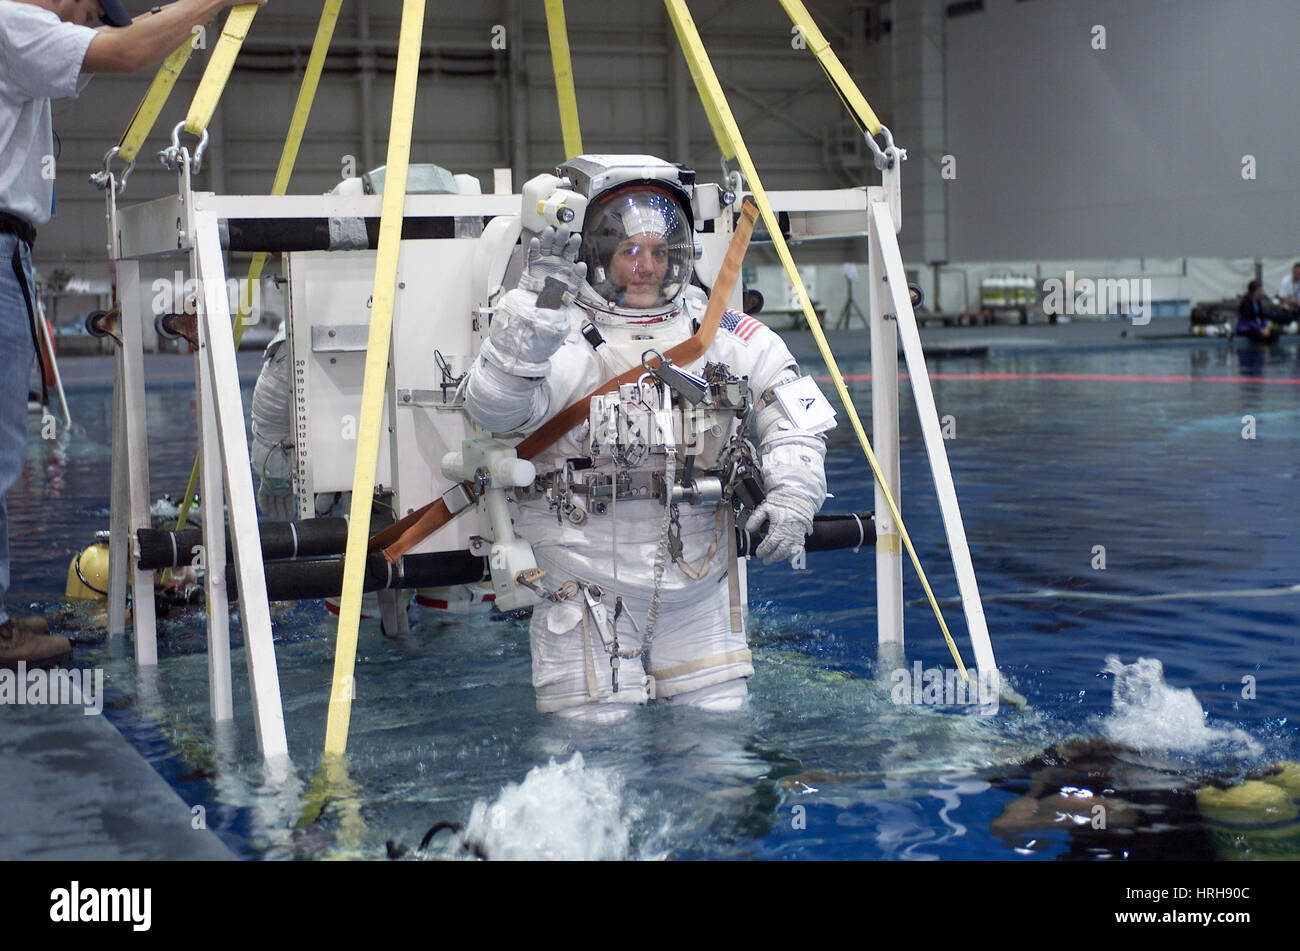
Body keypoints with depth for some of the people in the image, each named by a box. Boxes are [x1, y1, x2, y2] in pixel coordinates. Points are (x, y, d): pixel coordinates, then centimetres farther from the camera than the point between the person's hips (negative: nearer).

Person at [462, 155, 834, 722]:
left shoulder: (723, 334, 4)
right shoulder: (563, 336, -11)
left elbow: (794, 416, 10)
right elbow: (495, 409, -27)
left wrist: (792, 495, -6)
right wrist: (538, 303, -35)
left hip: (696, 576, 4)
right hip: (590, 579, -4)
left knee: (721, 717, 11)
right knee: (595, 731, -1)